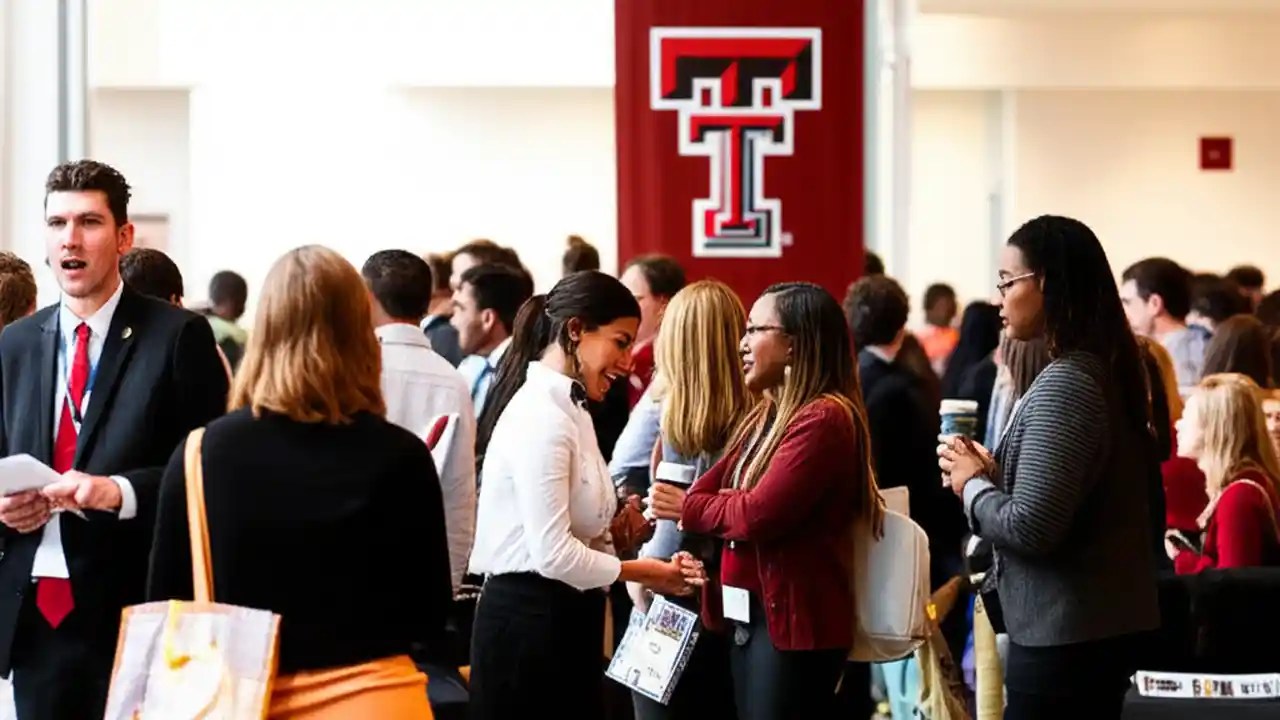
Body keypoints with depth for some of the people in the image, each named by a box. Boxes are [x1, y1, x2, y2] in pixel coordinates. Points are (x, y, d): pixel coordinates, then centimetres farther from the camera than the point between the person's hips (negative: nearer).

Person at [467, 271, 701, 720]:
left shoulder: (569, 410, 14)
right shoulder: (541, 416, -16)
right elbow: (551, 553, -21)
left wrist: (614, 533, 0)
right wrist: (641, 573, -10)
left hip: (566, 616, 10)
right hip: (528, 620, -10)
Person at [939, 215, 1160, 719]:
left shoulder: (1063, 384, -18)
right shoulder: (1105, 372, 11)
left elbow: (1030, 527, -23)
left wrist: (972, 485, -6)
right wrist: (994, 473, 9)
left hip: (1065, 636, -10)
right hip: (1107, 624, 10)